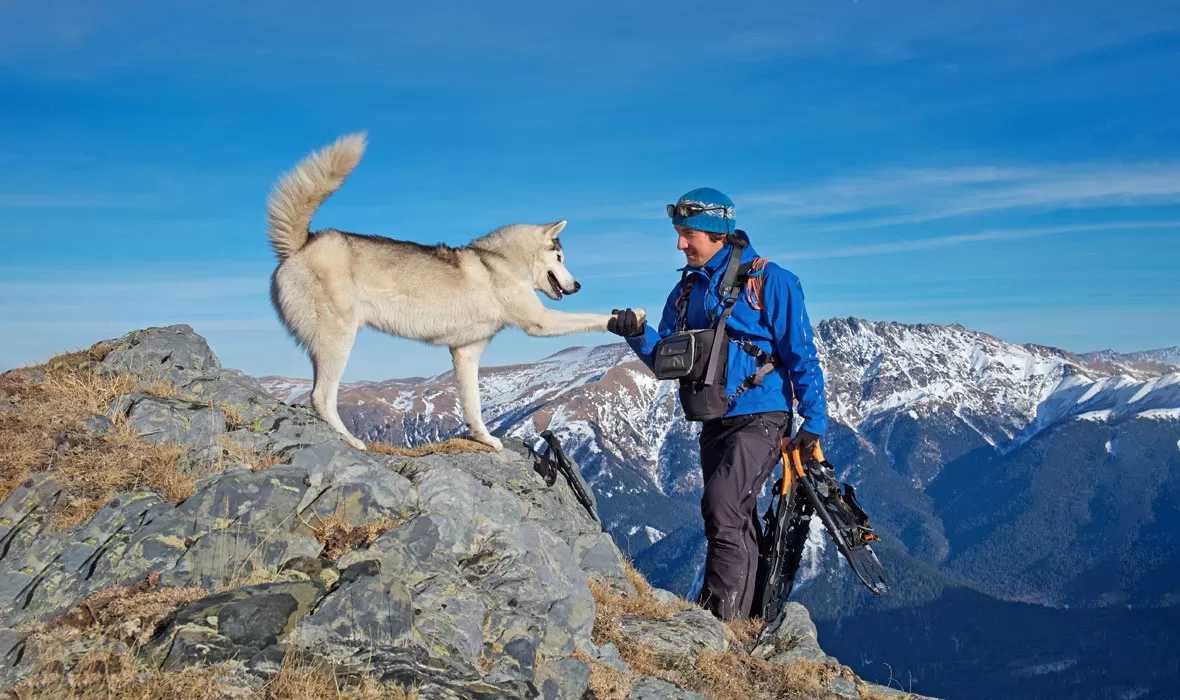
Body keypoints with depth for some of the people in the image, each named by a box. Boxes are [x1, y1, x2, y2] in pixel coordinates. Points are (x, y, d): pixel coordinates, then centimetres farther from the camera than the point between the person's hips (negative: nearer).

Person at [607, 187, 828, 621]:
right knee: (736, 521, 13)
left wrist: (814, 421, -10)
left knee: (722, 505, -23)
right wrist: (638, 335, -9)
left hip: (762, 418, -7)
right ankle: (751, 619, 24)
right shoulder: (686, 290, 10)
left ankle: (720, 611, -17)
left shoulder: (769, 281, -7)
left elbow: (801, 356, -6)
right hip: (715, 423, 7)